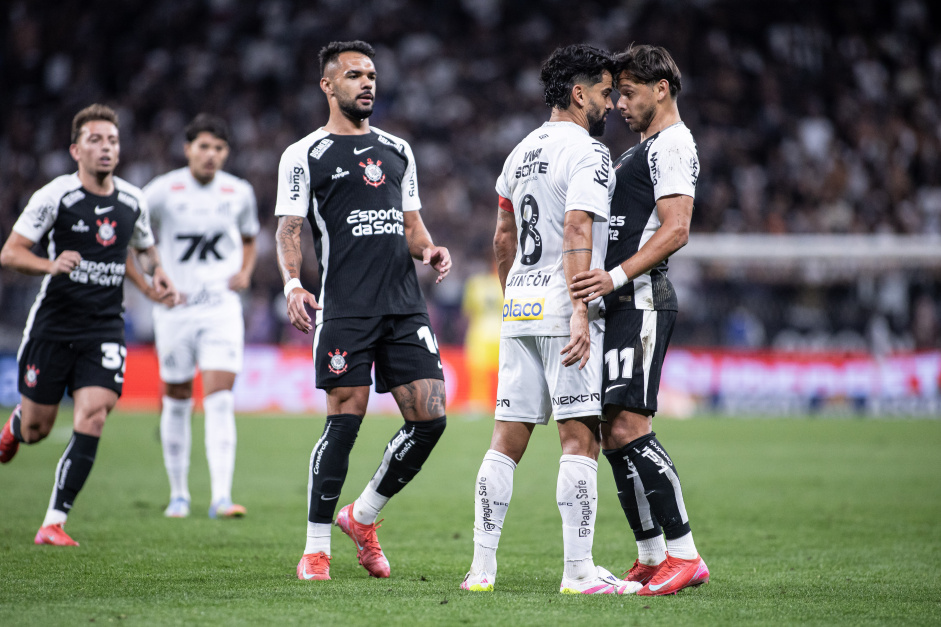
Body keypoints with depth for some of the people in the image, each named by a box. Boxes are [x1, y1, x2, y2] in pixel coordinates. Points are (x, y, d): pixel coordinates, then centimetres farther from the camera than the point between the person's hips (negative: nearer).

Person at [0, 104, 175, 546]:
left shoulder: (133, 201, 5)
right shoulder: (55, 196, -9)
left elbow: (145, 248, 24)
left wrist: (157, 273, 2)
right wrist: (51, 264, -28)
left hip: (105, 328, 2)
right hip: (53, 324, -2)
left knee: (92, 417, -16)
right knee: (37, 428, 6)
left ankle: (53, 523, -11)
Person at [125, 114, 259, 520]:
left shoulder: (239, 193, 3)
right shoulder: (163, 191, -6)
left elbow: (248, 239, 23)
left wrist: (245, 272, 3)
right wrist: (147, 287, -7)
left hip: (222, 307, 1)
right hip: (175, 307, -1)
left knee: (220, 399, -12)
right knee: (177, 401, 7)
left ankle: (221, 497, -17)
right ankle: (178, 494, 23)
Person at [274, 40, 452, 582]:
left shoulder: (397, 150, 20)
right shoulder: (305, 155, 4)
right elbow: (290, 230, -1)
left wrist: (429, 249, 3)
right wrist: (293, 285, -18)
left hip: (406, 307, 5)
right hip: (346, 308, -5)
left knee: (430, 419, -1)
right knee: (344, 423, -8)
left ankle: (363, 517, 18)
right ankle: (316, 547, 5)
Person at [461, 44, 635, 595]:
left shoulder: (522, 152, 17)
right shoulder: (588, 152, -8)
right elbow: (577, 232, -20)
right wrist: (580, 313, -26)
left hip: (520, 308, 8)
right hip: (563, 308, -8)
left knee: (508, 442, 8)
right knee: (581, 439, -7)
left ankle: (483, 568, 6)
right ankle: (579, 571, -10)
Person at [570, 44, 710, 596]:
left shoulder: (672, 144, -8)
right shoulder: (644, 150, 24)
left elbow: (676, 230, -19)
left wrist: (617, 277, -27)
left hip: (641, 301, -10)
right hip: (623, 303, 10)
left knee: (628, 427, -16)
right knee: (614, 433, 8)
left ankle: (685, 555, -14)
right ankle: (652, 558, 11)